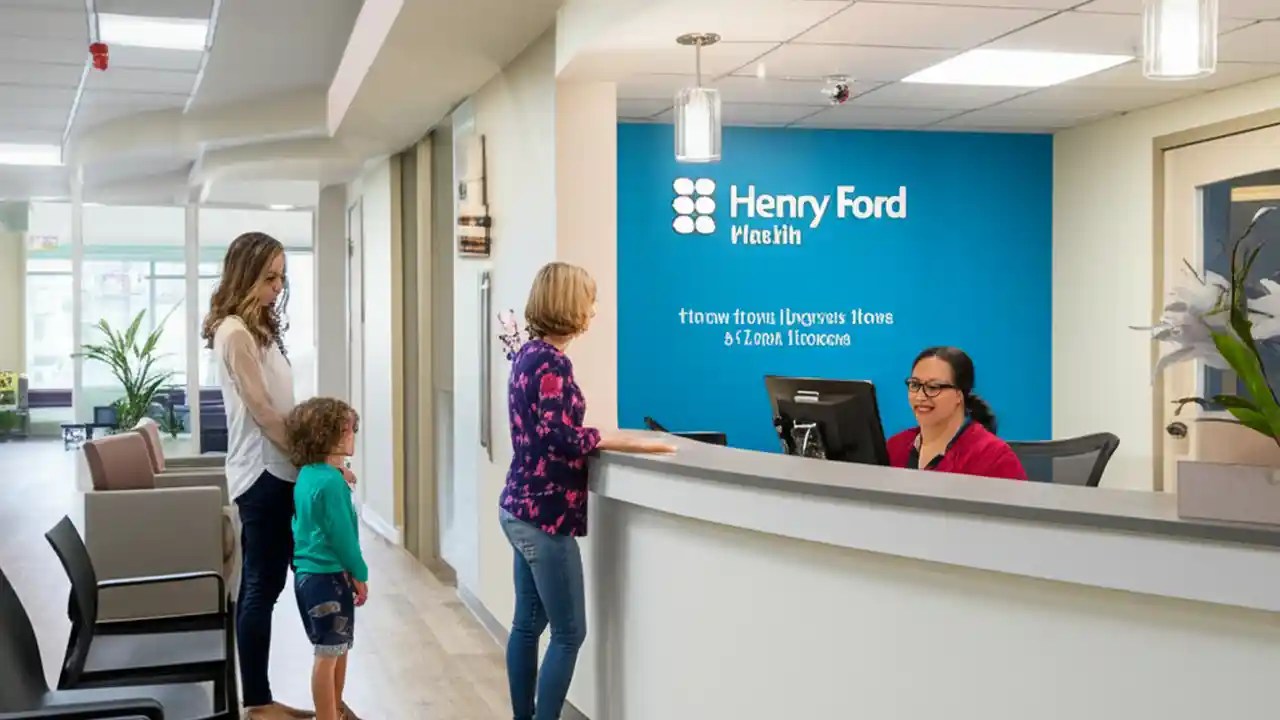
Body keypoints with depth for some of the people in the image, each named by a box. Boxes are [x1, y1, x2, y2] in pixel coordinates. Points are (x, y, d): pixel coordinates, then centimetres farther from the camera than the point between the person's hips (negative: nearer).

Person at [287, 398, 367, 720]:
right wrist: (359, 574, -8)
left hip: (309, 572, 10)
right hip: (328, 576, -10)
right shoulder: (331, 481, -20)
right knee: (329, 653, -2)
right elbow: (341, 533, -19)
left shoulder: (307, 475, 8)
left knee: (338, 647, 21)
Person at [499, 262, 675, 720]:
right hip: (544, 514, -10)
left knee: (528, 624, 14)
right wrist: (633, 443, -24)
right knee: (569, 633, -2)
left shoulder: (529, 354, 11)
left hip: (522, 508, 10)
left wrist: (610, 438, 13)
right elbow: (563, 437, -26)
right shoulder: (551, 362, -17)